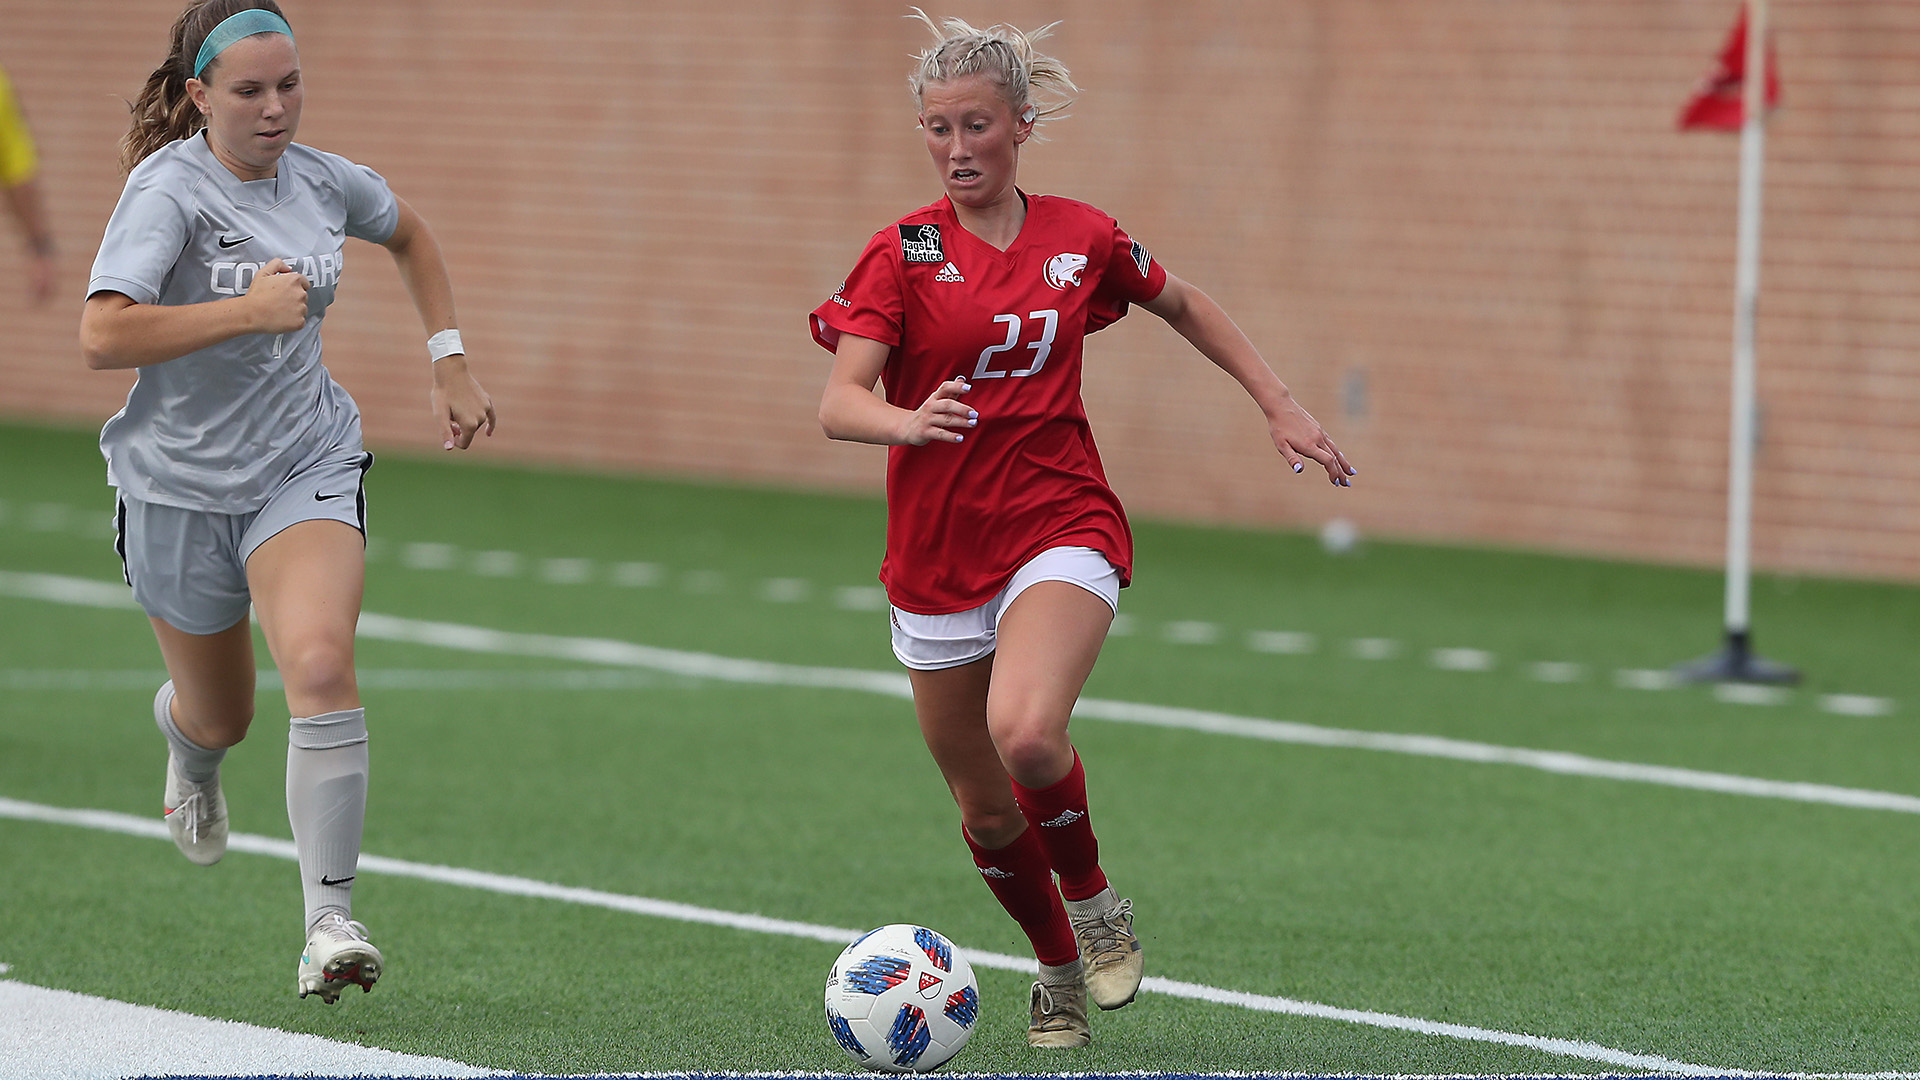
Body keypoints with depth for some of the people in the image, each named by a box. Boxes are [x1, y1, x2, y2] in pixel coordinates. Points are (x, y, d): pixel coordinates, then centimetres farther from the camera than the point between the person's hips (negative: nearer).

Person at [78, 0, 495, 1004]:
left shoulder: (321, 179, -2)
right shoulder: (169, 188, -18)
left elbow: (410, 236, 23)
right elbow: (102, 335, -31)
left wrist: (450, 363, 15)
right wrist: (250, 309, -31)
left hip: (307, 467, 2)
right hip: (179, 481, -2)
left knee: (320, 666, -24)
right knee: (222, 715, 16)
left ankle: (329, 923, -23)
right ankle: (185, 733, 57)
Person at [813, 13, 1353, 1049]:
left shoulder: (1079, 238, 1)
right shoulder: (903, 252, -5)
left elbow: (1184, 306, 22)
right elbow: (840, 402, -18)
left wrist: (1279, 405, 17)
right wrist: (907, 422, -40)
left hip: (1060, 528, -1)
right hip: (937, 558, 1)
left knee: (1026, 733, -30)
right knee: (985, 808, 8)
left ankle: (1094, 900, -1)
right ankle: (1059, 968, 36)